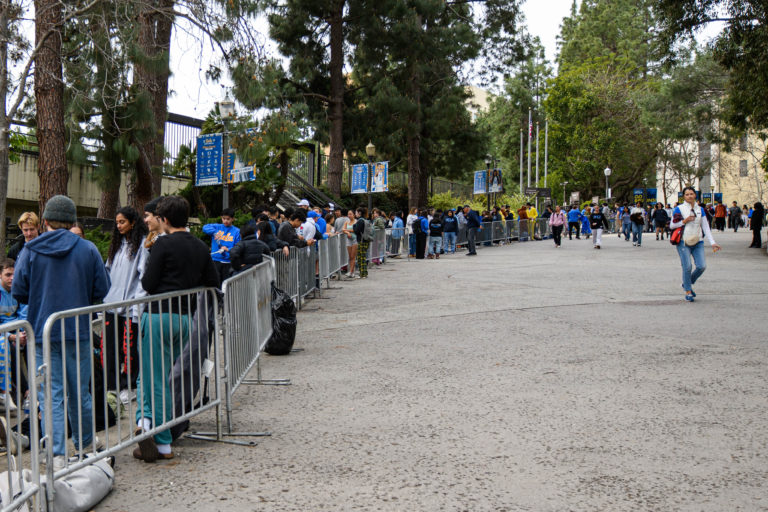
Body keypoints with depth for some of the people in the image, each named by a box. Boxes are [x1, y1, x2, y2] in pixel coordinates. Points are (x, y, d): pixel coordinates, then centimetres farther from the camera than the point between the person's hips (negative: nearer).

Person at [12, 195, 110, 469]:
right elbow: (102, 291, -2)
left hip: (43, 332, -1)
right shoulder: (88, 249, -2)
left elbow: (18, 292, -3)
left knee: (51, 395, 2)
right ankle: (86, 441, 32)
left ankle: (58, 456, -1)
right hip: (79, 331, 1)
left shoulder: (30, 250, -3)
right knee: (79, 391, 15)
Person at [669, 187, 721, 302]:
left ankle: (688, 283, 20)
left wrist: (712, 243, 2)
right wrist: (684, 221, -12)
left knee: (702, 266, -6)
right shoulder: (679, 209, 0)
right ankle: (688, 292, 7)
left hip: (697, 242, 4)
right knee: (687, 267, -9)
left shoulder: (700, 210, 11)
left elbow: (706, 227, 10)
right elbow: (671, 226, 3)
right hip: (683, 243, -4)